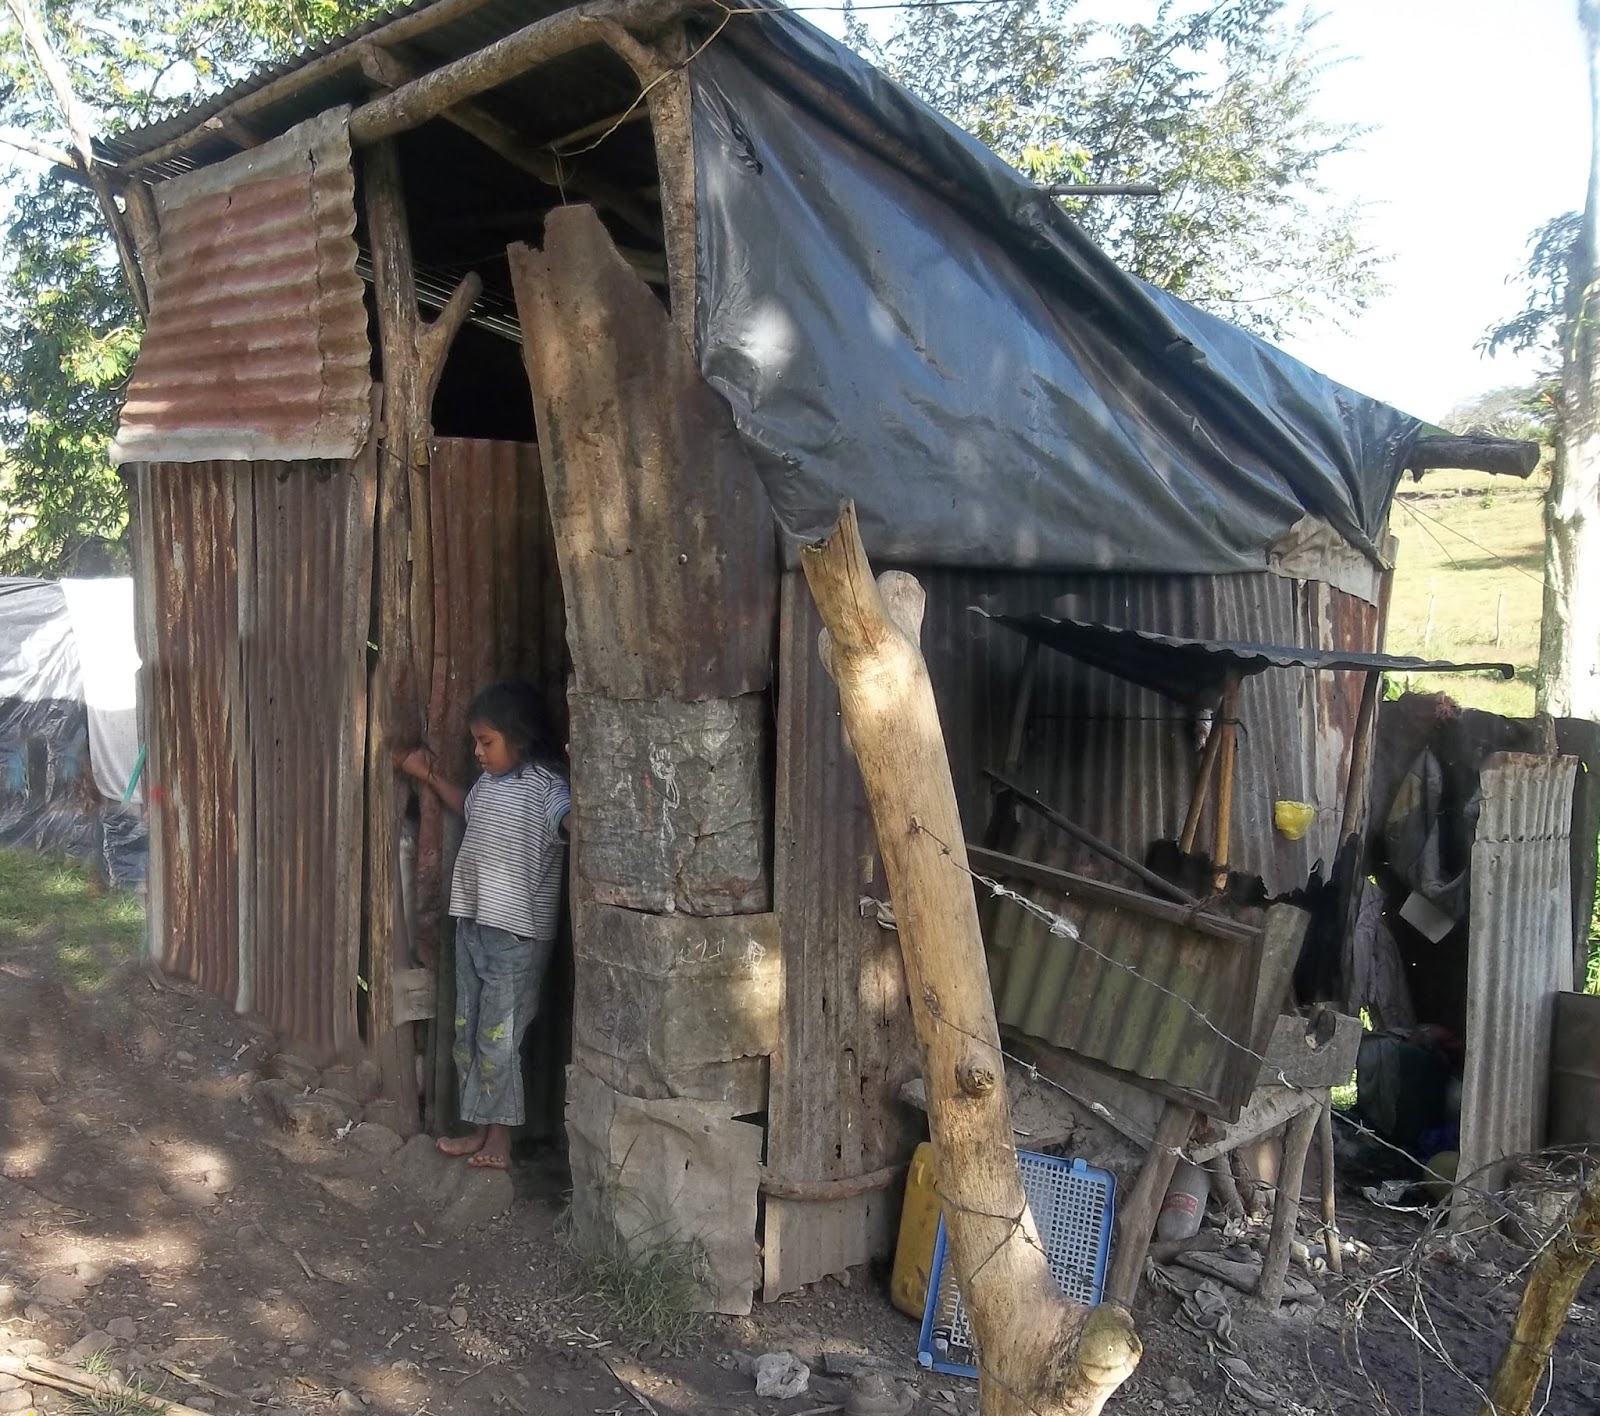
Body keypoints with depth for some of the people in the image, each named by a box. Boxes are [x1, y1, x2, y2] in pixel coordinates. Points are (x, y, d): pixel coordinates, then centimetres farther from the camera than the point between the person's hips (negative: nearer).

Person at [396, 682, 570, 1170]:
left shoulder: (545, 786, -17)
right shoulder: (490, 781, 9)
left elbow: (572, 821, -37)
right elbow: (468, 808, 31)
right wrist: (429, 776, 26)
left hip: (517, 934, -9)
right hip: (473, 923, 9)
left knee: (499, 1037, -1)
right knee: (468, 1033, 15)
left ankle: (500, 1137, 14)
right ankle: (481, 1127, 27)